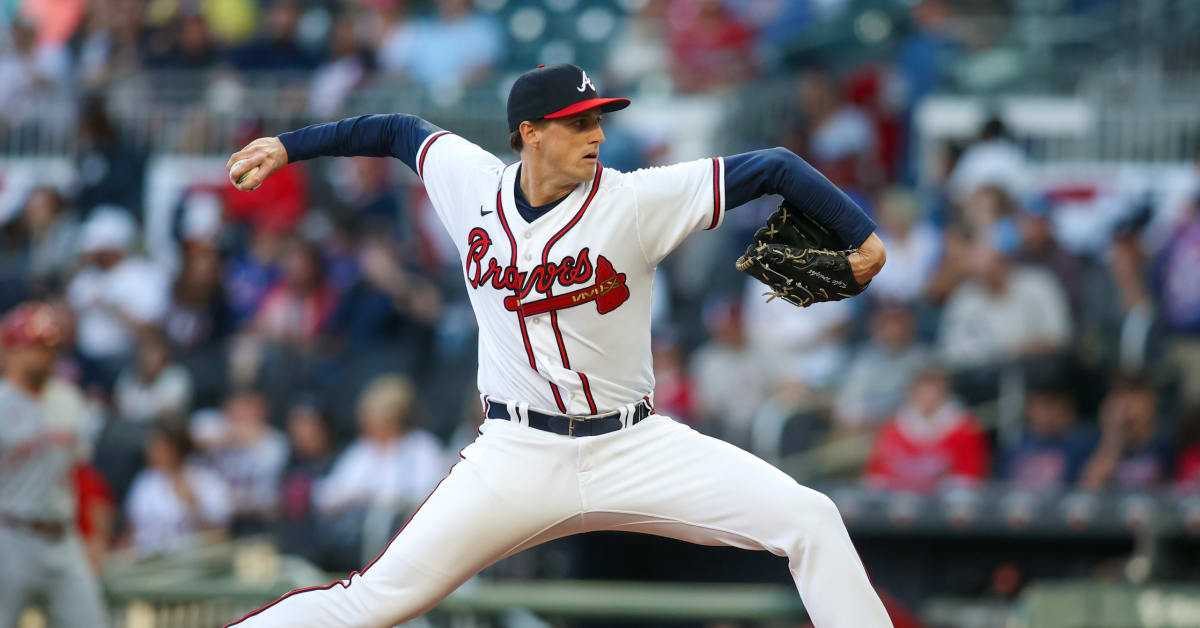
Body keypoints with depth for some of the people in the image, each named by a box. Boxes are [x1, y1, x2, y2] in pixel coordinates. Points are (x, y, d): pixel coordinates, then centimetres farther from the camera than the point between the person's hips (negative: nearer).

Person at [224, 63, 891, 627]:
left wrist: (860, 234, -16)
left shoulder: (636, 200, -11)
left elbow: (772, 168, -10)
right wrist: (288, 145, 21)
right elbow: (401, 131, 19)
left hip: (634, 448, 0)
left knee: (810, 521, -15)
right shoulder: (469, 180, -2)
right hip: (517, 459, 0)